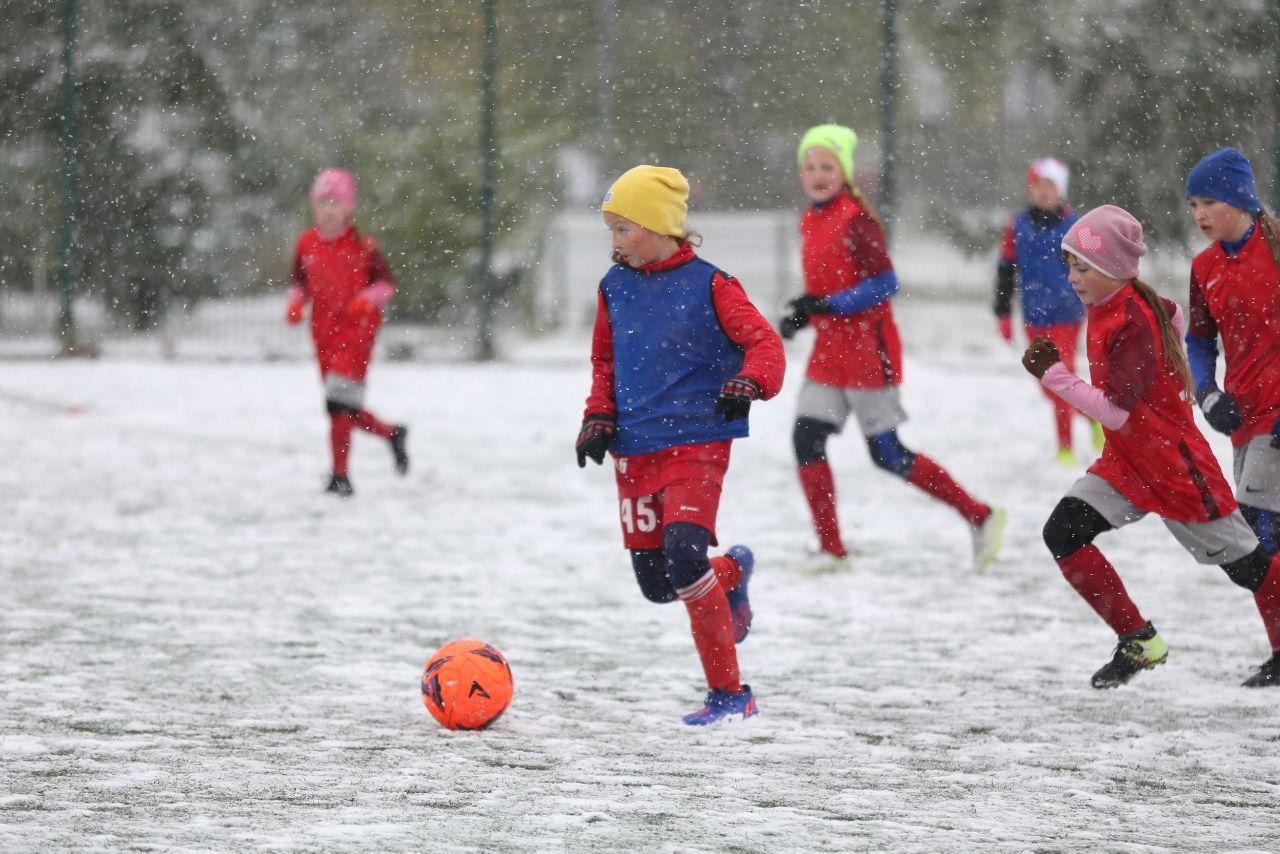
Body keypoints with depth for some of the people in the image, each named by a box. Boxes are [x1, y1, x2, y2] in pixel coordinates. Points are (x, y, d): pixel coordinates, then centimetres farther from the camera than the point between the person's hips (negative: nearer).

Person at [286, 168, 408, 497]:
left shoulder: (362, 246, -7)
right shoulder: (307, 245, 5)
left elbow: (387, 283, -1)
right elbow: (300, 284, 17)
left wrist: (369, 298, -20)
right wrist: (295, 303, -4)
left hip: (357, 330, -6)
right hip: (324, 331, 6)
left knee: (340, 402, -17)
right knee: (343, 408, 11)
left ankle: (340, 475, -12)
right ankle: (392, 433, 37)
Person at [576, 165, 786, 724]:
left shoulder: (708, 285, -7)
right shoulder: (616, 288, 10)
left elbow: (764, 344, -13)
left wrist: (748, 384, -33)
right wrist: (599, 417, 6)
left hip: (697, 444, -6)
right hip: (635, 450, 6)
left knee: (683, 557, -24)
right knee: (654, 584, 6)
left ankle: (729, 693, -13)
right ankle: (731, 572, 41)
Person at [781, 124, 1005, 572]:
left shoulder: (856, 220, -15)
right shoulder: (811, 222, 10)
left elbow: (884, 284, -19)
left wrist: (824, 305, -24)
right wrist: (801, 314, 4)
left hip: (867, 351, -8)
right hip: (829, 351, 8)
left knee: (887, 454, -3)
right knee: (806, 438, -2)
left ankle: (981, 517, 10)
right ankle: (831, 551, 7)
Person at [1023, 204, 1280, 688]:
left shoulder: (1133, 325, -26)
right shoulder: (1106, 306, 1)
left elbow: (1116, 409, -30)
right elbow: (1172, 317, 20)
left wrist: (1053, 376, -31)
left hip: (1174, 464, -9)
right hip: (1125, 461, 9)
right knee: (1063, 533, -9)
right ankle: (1138, 642, 0)